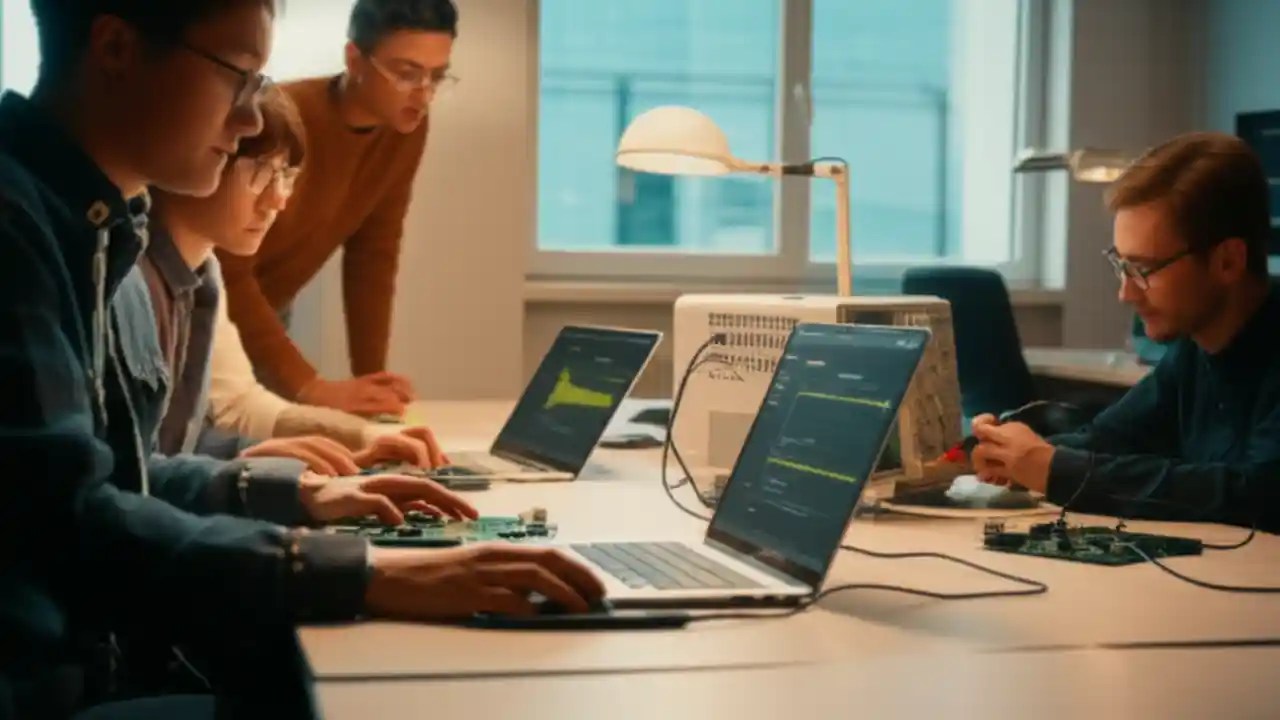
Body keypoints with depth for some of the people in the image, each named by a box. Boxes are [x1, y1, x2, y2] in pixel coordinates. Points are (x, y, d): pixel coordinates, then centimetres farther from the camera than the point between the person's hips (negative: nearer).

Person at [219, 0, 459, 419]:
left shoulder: (407, 128, -10)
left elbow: (373, 253, -3)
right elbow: (227, 273, -31)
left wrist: (372, 374, -10)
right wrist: (308, 386, -35)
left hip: (264, 314, 6)